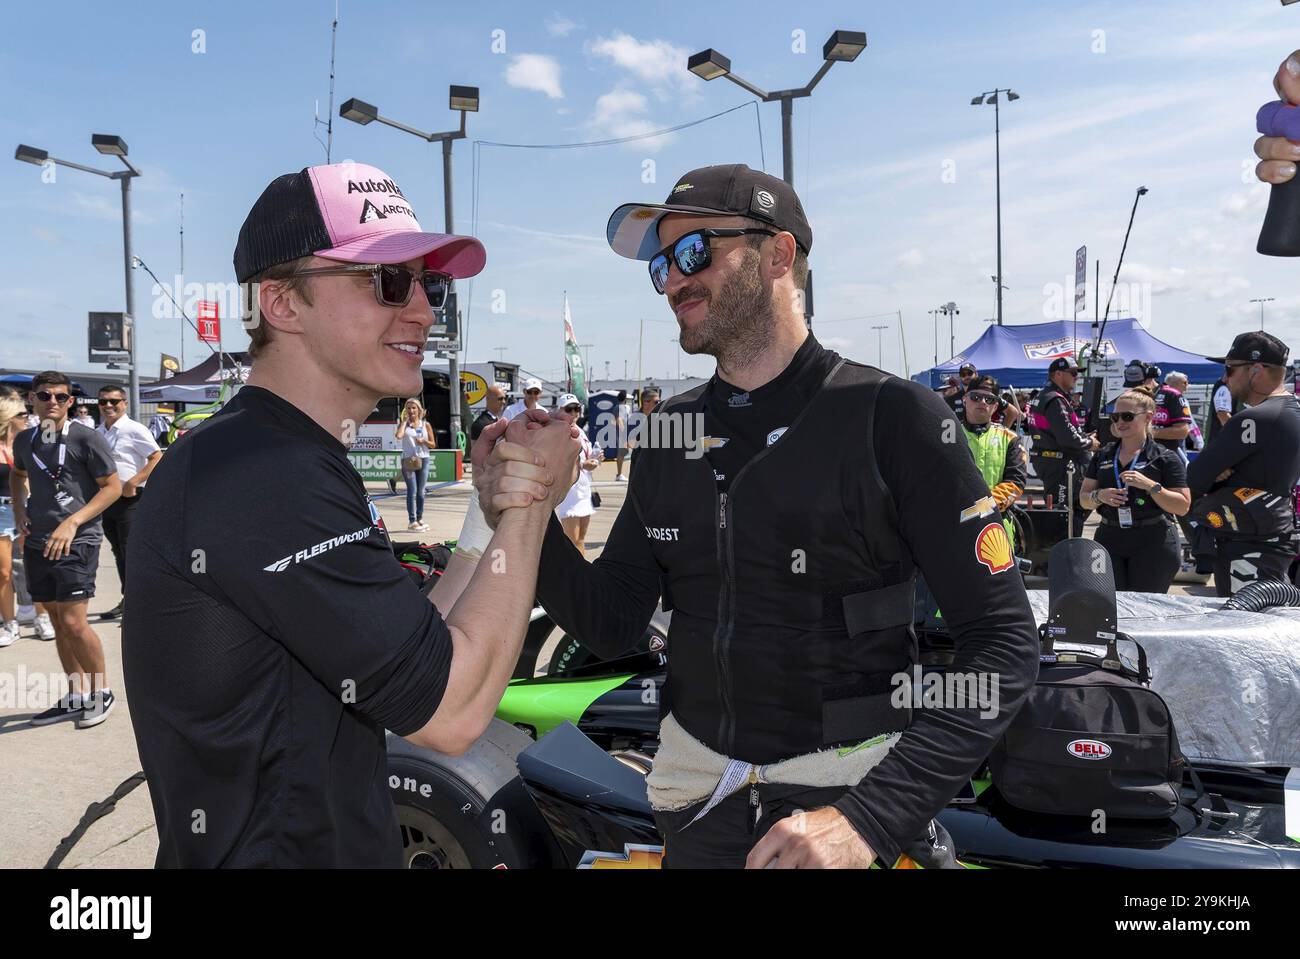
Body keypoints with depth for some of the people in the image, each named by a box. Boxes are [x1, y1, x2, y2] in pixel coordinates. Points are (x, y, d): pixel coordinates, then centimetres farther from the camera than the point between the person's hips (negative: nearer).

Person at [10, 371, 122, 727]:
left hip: (77, 542, -6)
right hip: (37, 543, 6)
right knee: (57, 622, 11)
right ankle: (77, 696, 23)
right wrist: (19, 511, 13)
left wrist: (72, 522, -17)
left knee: (73, 622, -11)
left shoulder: (86, 438, -9)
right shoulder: (24, 440, 9)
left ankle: (102, 692, 8)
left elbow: (113, 487, -9)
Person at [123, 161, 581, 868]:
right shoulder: (265, 477, -25)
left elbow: (413, 654, 5)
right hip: (283, 850, -9)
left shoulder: (276, 462, 7)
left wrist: (492, 511, -2)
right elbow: (452, 710, -23)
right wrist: (530, 501, -15)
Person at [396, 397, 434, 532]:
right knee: (412, 491, -7)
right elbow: (399, 435, -18)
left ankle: (420, 519, 18)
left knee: (421, 492, 8)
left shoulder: (425, 424, 8)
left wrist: (423, 441, -10)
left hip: (423, 460, 2)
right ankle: (412, 521, -5)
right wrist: (405, 420, -7)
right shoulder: (404, 424, 4)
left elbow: (432, 444, 10)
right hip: (408, 460, -2)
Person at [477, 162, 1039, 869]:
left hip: (853, 780, -5)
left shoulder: (892, 415, -12)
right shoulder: (668, 432, 4)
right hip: (696, 791, 5)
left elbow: (1002, 642, -16)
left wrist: (870, 818, -25)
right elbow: (612, 626, 2)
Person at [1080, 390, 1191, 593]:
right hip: (1109, 539, 3)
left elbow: (1183, 507, -5)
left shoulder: (1165, 458, 0)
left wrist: (1150, 485, -17)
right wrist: (1100, 496, -7)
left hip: (1152, 544, -3)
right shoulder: (1103, 455, 11)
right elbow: (1084, 498, 14)